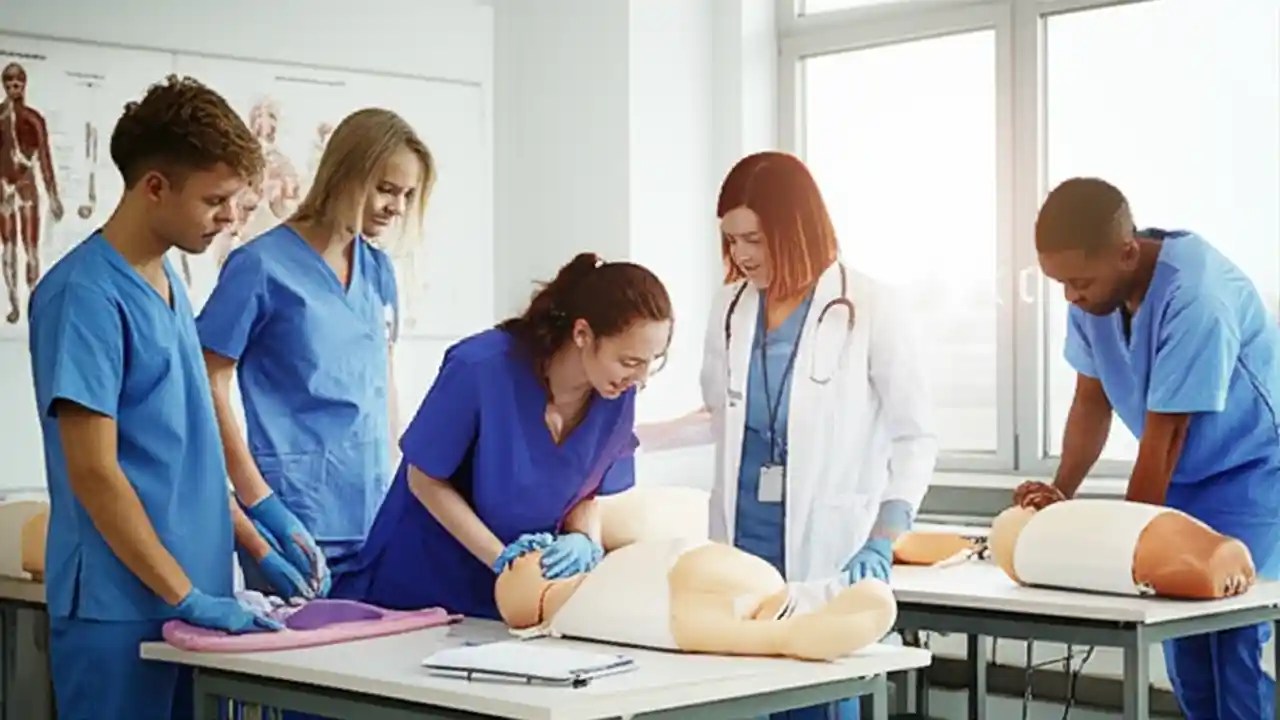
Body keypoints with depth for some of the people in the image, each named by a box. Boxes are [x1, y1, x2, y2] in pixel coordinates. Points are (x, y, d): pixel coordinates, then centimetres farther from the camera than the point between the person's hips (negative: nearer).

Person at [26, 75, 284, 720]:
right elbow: (94, 473, -17)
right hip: (121, 612, -8)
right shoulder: (85, 294, -14)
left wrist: (259, 547, 13)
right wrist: (188, 597, -17)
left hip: (191, 601, 8)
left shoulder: (169, 283, 12)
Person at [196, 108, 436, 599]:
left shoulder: (378, 270, 11)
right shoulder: (261, 265, -7)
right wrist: (261, 503, -13)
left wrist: (392, 487, 15)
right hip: (299, 521, -6)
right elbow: (209, 386, -8)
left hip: (375, 521, 6)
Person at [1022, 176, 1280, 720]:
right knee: (1185, 652, 4)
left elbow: (1164, 436, -25)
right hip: (1181, 479, 7)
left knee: (1235, 648, -10)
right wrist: (1061, 491, -9)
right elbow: (1091, 399, 1)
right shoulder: (1095, 286, -10)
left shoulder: (1195, 297, -31)